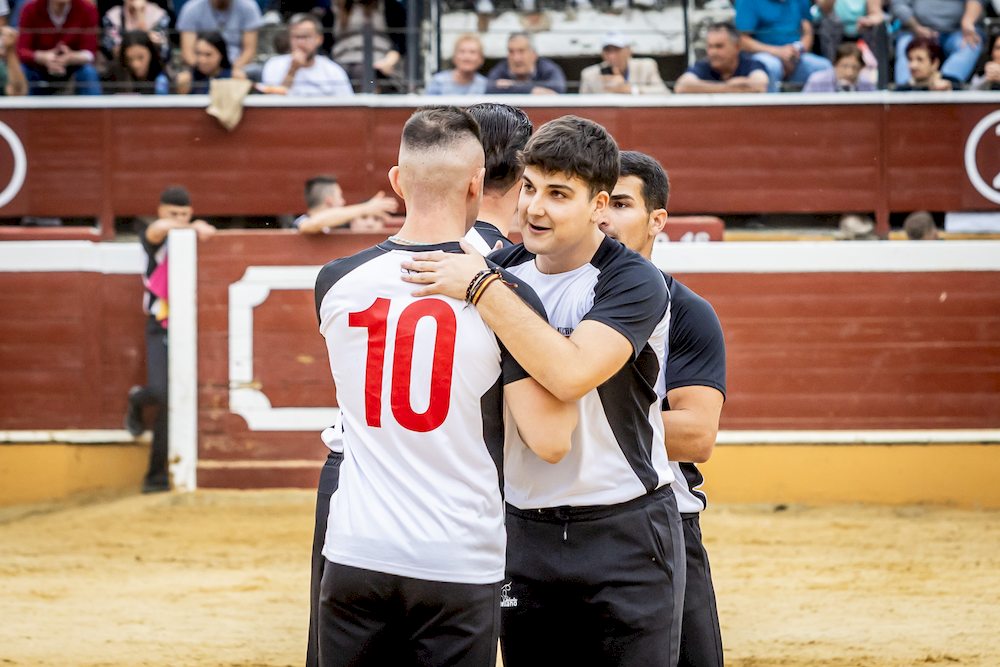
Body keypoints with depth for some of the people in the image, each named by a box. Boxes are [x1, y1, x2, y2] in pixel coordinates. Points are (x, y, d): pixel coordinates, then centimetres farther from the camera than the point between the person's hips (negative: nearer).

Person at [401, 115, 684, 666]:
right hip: (524, 531, 5)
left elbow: (571, 373, -30)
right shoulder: (504, 267, 5)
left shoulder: (633, 281, -12)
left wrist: (481, 288, -27)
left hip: (623, 536, -5)